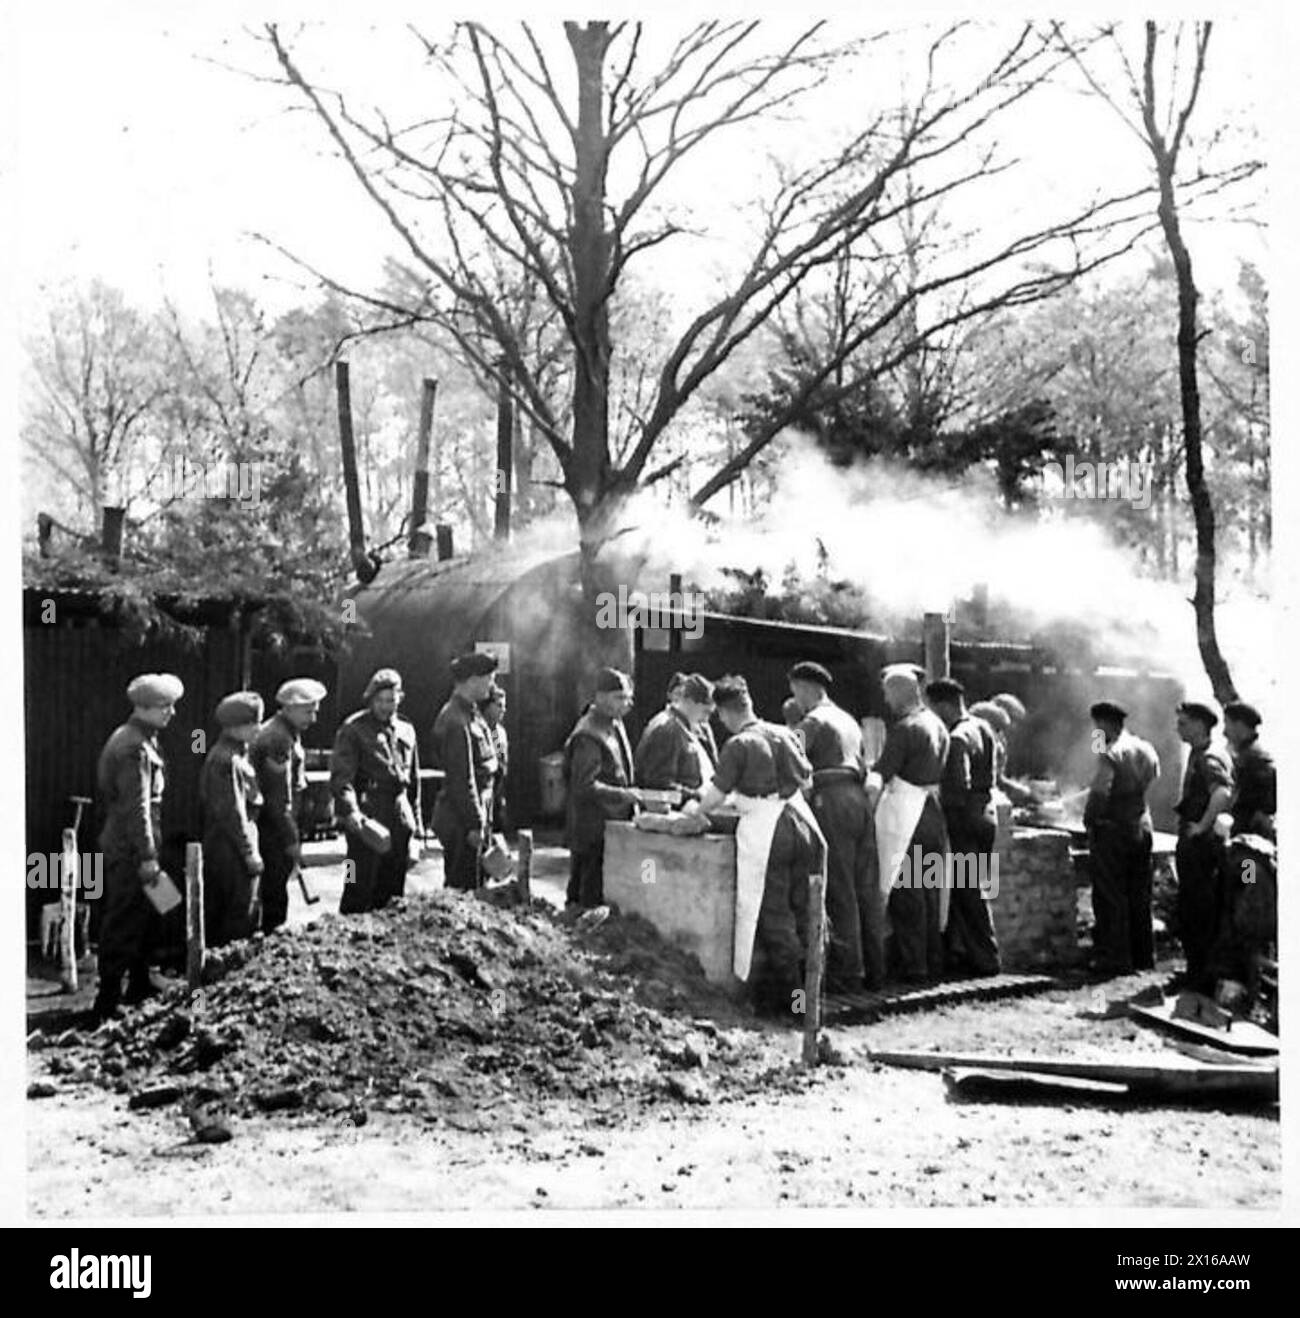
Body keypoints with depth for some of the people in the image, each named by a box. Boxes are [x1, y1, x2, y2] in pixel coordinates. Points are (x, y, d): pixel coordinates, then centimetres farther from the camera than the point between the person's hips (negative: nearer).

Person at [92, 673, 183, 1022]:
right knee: (124, 924, -4)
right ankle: (107, 1003, 1)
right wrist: (147, 856, -22)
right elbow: (137, 807, -23)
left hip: (120, 843, 10)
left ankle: (139, 987, 30)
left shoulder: (129, 738, 13)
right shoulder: (135, 748, -20)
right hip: (129, 850, -10)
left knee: (139, 918, 19)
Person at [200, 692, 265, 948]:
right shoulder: (227, 760, -18)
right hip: (233, 850, -10)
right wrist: (250, 853, -17)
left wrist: (251, 850, 17)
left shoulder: (237, 754, 13)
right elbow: (232, 812, -20)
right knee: (244, 917, -4)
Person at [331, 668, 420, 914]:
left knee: (392, 890, 11)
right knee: (361, 887, -6)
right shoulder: (353, 729, -5)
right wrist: (351, 811, -28)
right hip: (366, 819, -6)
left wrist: (413, 817, 19)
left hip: (399, 818, 6)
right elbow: (340, 777, -13)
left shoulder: (405, 730, 14)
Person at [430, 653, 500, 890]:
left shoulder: (470, 714, 13)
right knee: (461, 889, -3)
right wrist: (474, 825, -20)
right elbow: (462, 779, -21)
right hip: (461, 823, -10)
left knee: (475, 885, 14)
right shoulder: (457, 721, -20)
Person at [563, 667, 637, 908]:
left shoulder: (615, 724, 12)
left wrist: (632, 794, 12)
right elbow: (584, 786, -23)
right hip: (593, 828, -9)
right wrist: (624, 795, -21)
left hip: (614, 824, 9)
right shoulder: (588, 736, -19)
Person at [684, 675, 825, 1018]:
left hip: (765, 832, -6)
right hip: (801, 823, 6)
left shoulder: (738, 745, -8)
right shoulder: (785, 735, 9)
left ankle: (792, 997, 4)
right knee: (803, 912, 14)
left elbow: (716, 795, -9)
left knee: (774, 915, 2)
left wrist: (695, 809, 11)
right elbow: (807, 780, 17)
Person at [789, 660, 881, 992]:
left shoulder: (813, 722, -3)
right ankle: (875, 970, 12)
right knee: (867, 888, 8)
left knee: (839, 892, -5)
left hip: (831, 802, -8)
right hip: (859, 799, 8)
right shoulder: (849, 721, 22)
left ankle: (847, 974, -4)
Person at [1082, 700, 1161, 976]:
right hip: (1142, 826, 7)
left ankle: (1115, 958, 1)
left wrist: (1089, 819, -7)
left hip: (1112, 829, -7)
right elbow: (1154, 781, 12)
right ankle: (1143, 955, 20)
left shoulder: (1110, 754, -17)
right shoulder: (1147, 750, 6)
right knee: (1139, 894, 14)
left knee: (1110, 896, 0)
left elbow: (1099, 792, -21)